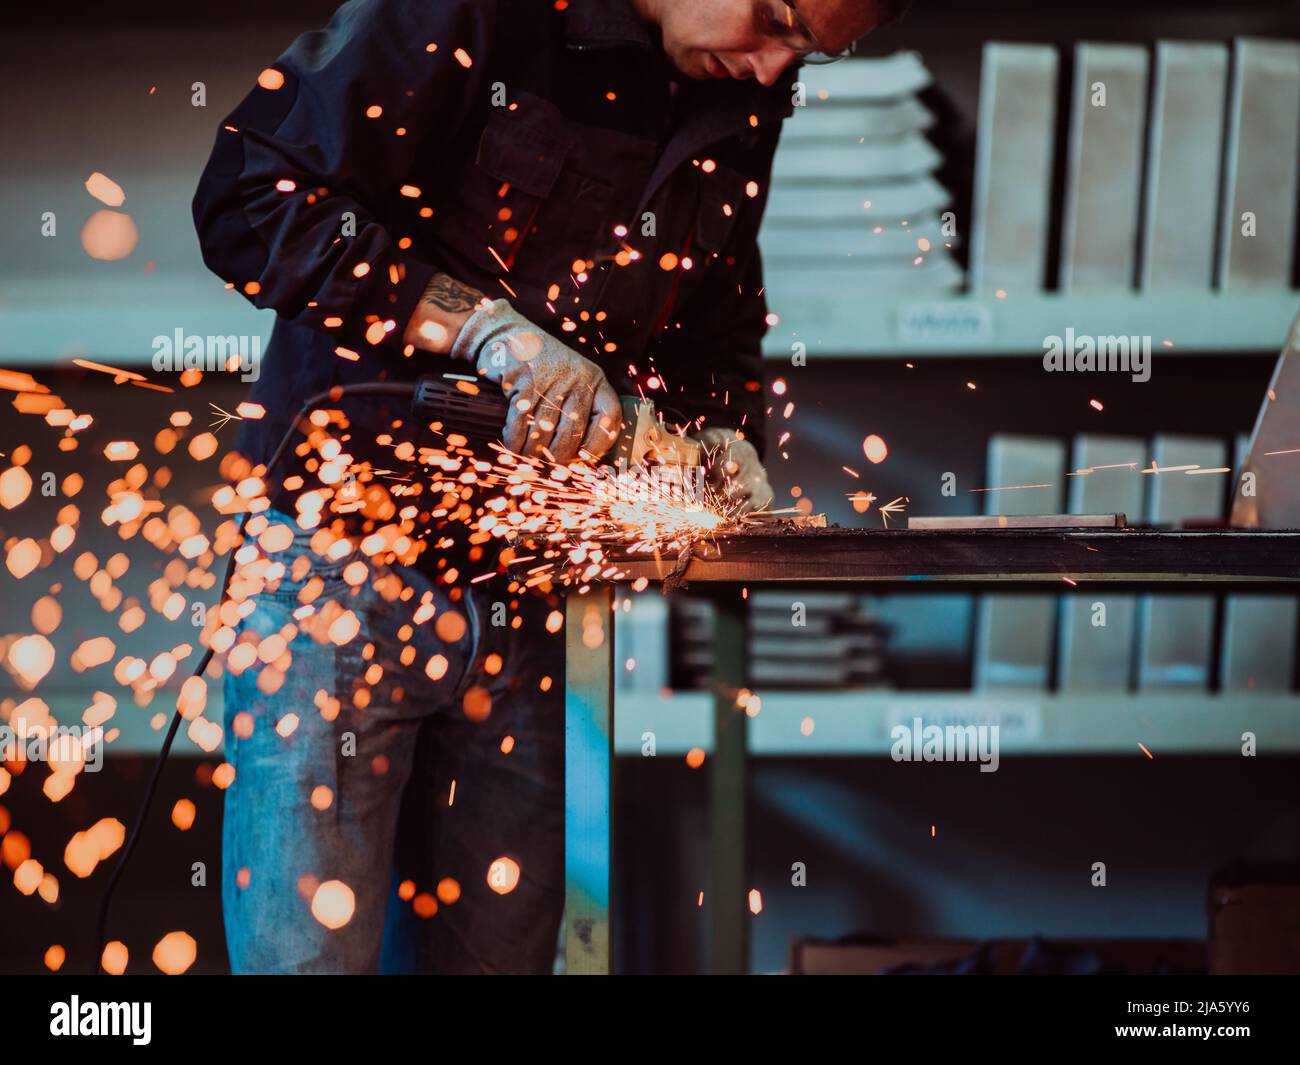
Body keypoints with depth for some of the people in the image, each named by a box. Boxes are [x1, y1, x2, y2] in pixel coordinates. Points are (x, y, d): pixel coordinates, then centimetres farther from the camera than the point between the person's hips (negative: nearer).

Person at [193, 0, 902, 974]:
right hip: (343, 562, -6)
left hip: (532, 601, 6)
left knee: (498, 950, 11)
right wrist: (484, 325, -24)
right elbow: (250, 202, -17)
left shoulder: (747, 96, 8)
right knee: (312, 951, -4)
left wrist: (720, 435, 0)